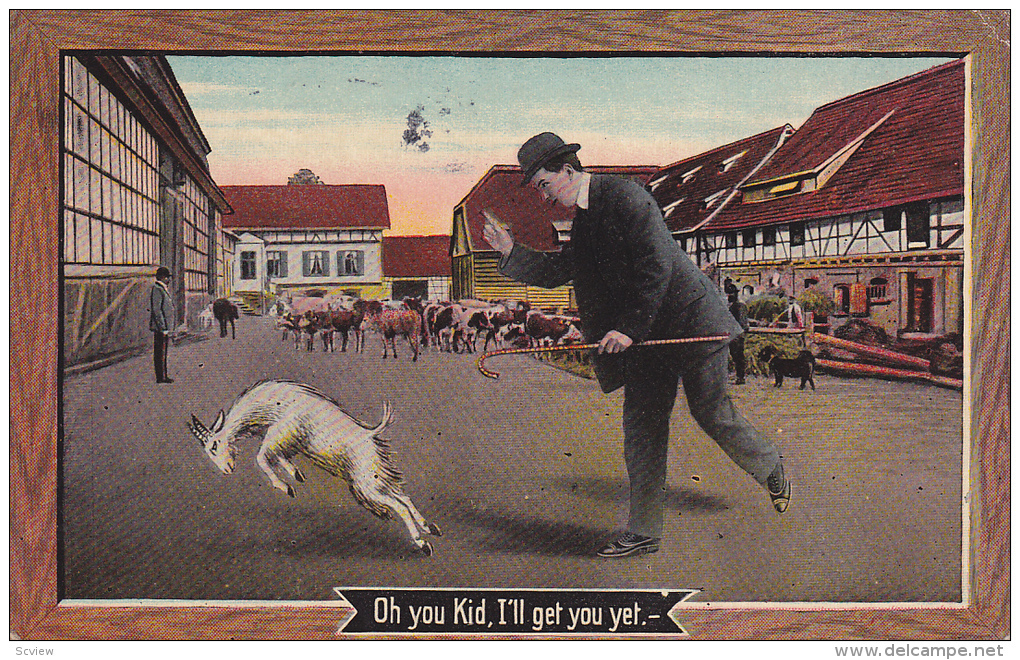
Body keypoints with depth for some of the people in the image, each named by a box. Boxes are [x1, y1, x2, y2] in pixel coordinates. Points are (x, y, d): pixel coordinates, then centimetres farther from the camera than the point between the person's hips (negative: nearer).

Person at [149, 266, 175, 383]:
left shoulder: (164, 289, 19)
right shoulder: (156, 290, -13)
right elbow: (156, 310, -18)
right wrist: (163, 327, -21)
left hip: (165, 326, 10)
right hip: (160, 326, -10)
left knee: (163, 352, 13)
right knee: (160, 352, -7)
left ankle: (163, 376, 18)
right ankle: (160, 377, -6)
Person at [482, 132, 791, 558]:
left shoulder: (623, 196, -15)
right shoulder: (581, 219, 12)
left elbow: (657, 266, -21)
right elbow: (555, 271, 20)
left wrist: (630, 329, -21)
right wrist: (510, 251, 6)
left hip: (686, 317, -8)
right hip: (641, 332, 8)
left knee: (712, 412, -2)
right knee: (640, 425, 4)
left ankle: (770, 470, 28)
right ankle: (643, 532, 10)